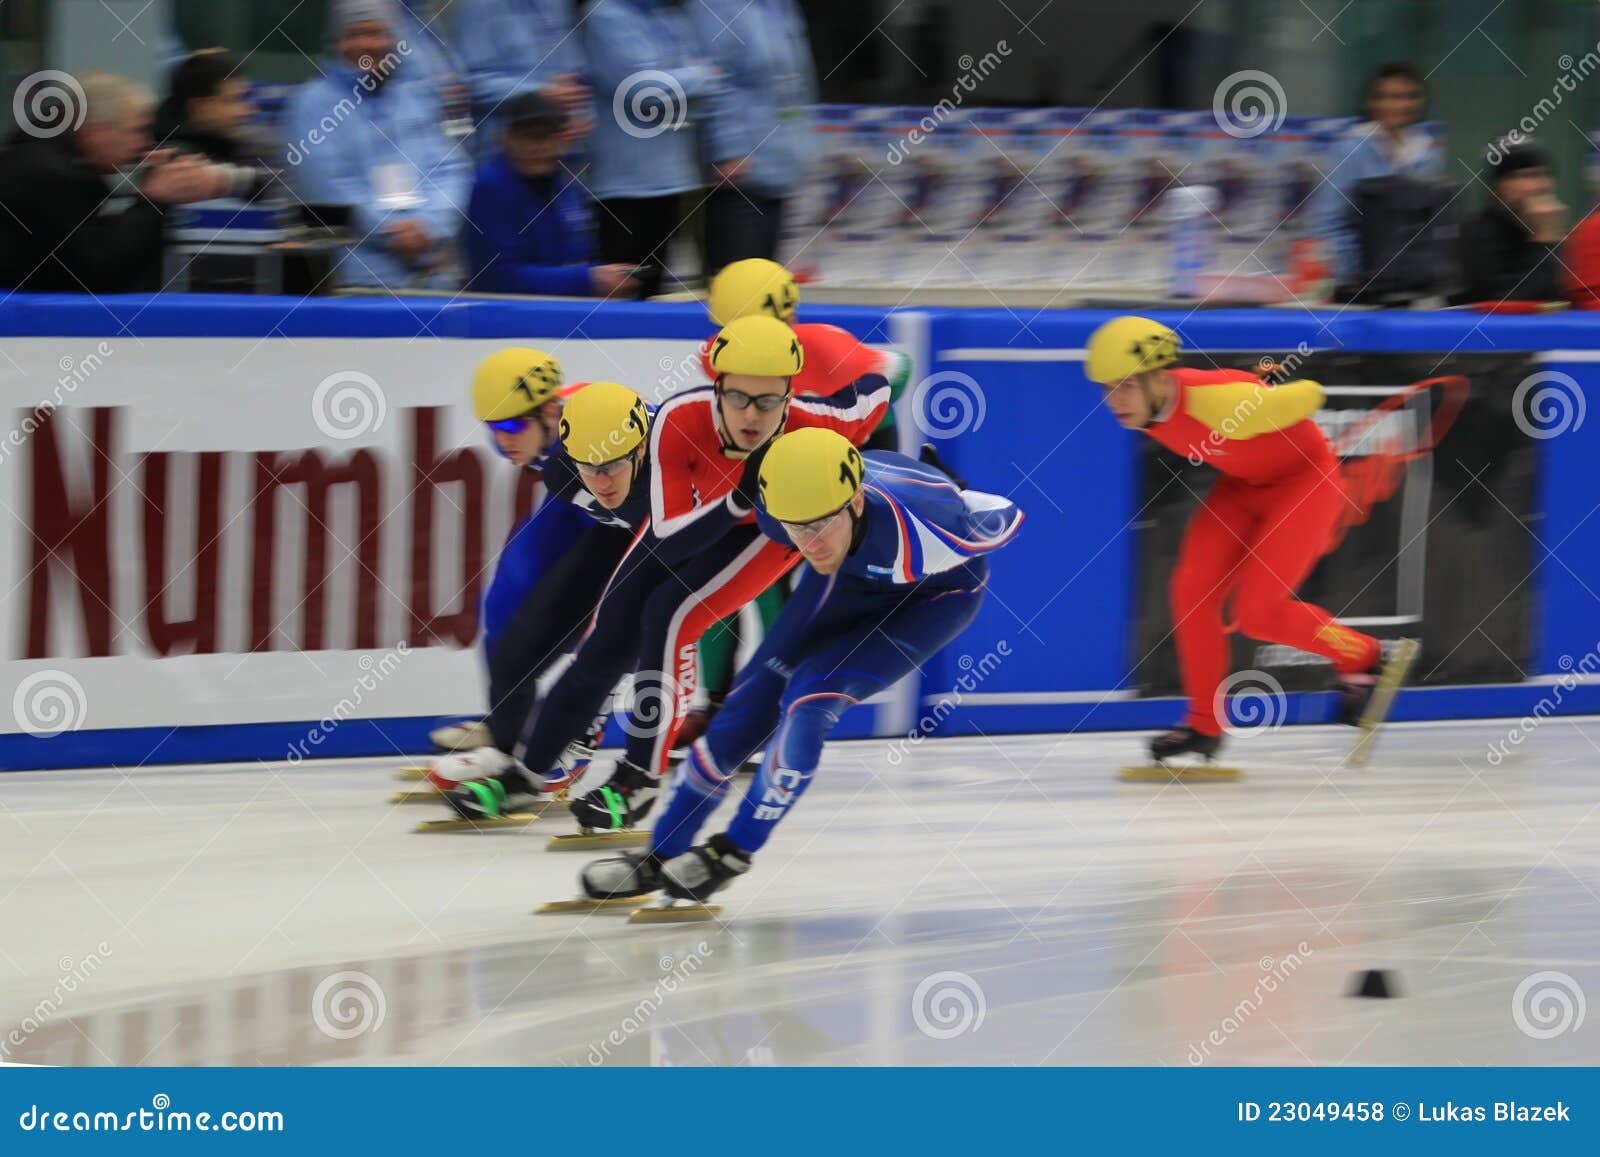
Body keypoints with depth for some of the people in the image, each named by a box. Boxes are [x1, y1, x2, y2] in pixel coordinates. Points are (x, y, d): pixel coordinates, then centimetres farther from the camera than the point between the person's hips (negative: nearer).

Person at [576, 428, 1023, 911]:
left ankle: (733, 853, -6)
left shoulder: (921, 528, -45)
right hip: (850, 573, 4)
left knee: (811, 701, -21)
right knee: (755, 699, -1)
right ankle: (658, 859, 11)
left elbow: (1006, 519, -25)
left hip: (936, 592, -4)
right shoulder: (772, 508, -33)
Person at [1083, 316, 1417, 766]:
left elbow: (1309, 395, -25)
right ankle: (1205, 726, 8)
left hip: (1305, 478, -7)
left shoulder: (1216, 401, -39)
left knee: (1258, 611, -14)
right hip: (1245, 483, 7)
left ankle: (1364, 659, 10)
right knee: (1192, 591, -6)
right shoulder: (1144, 408, -14)